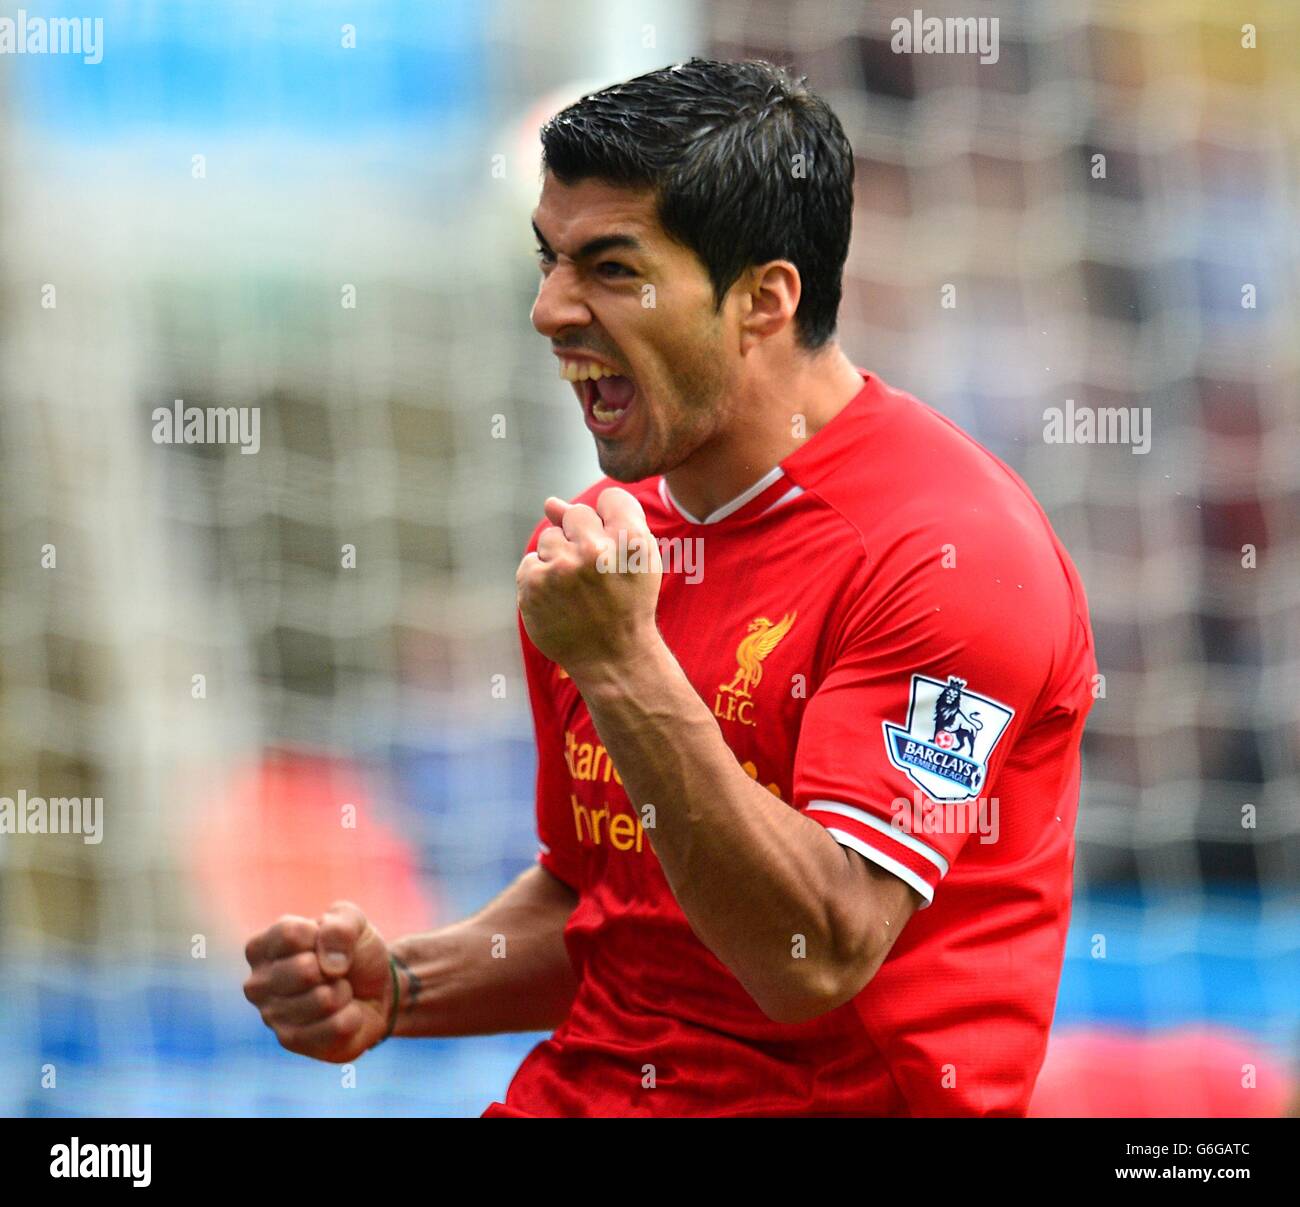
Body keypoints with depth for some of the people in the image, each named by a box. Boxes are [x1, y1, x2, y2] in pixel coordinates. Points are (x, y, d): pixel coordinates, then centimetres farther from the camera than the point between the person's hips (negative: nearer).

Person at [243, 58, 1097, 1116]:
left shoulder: (948, 543, -12)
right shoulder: (592, 538, 11)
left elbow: (817, 960, -18)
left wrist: (621, 664, -22)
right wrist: (397, 986, 5)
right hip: (577, 1091, 6)